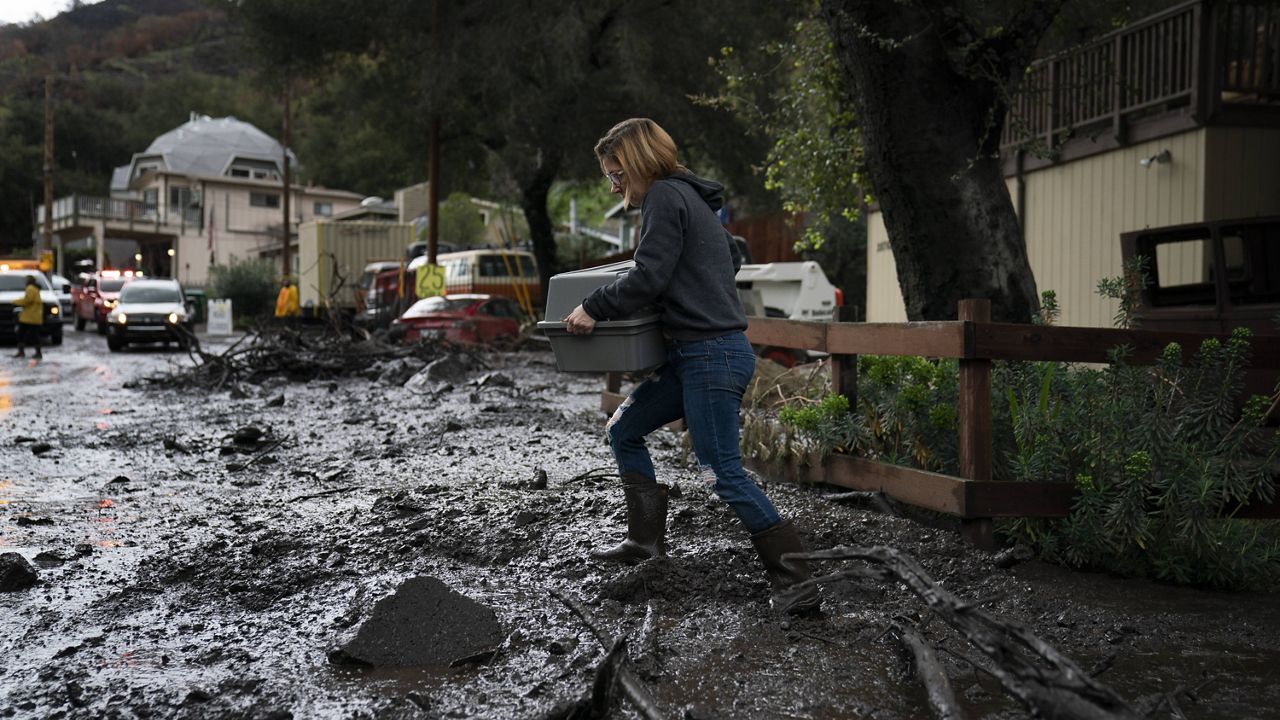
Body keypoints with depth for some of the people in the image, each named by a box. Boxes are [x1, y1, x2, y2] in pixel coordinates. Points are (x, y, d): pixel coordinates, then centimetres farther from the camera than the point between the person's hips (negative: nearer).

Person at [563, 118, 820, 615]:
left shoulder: (664, 196, -10)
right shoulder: (692, 198, 19)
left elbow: (647, 278, -18)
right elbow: (732, 257, 31)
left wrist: (594, 307, -8)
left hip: (712, 355, -11)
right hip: (696, 355, 11)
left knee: (724, 473, -10)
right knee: (623, 431, 16)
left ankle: (796, 582, -3)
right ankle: (647, 540, 22)